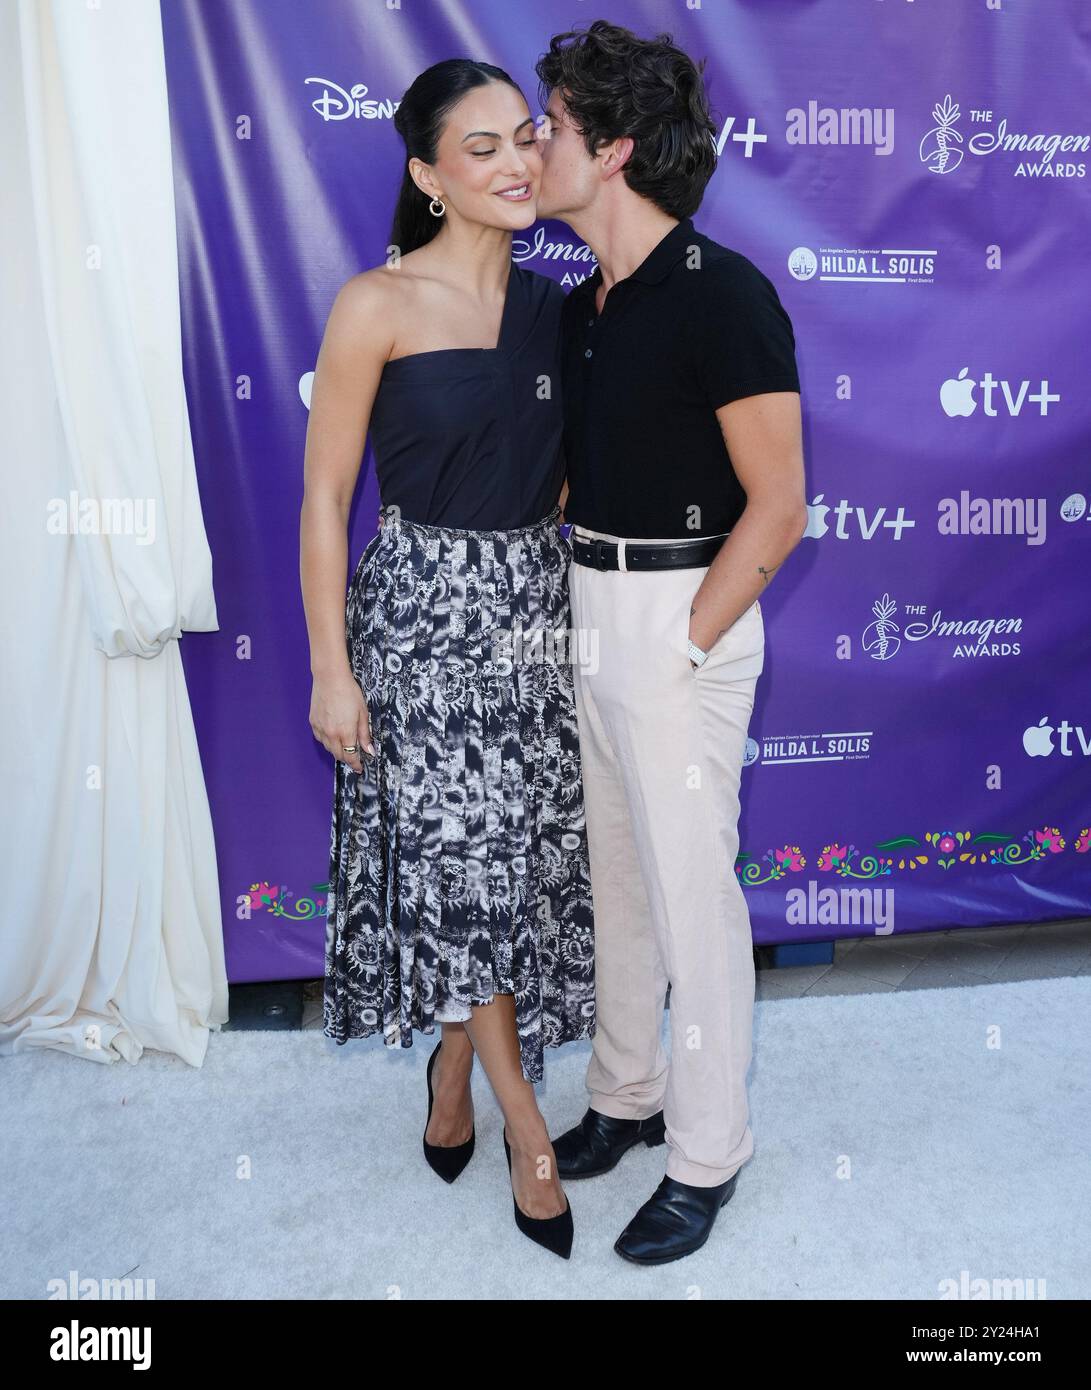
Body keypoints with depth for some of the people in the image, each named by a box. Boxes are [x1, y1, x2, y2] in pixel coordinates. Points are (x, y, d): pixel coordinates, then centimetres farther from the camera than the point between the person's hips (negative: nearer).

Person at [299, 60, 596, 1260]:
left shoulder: (551, 303, 7)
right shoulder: (377, 305, -9)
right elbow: (325, 496, -8)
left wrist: (565, 595, 8)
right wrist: (330, 668, -9)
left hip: (536, 608, 5)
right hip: (426, 616, -5)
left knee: (513, 863, 11)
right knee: (464, 866, 1)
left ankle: (454, 1068, 36)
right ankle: (526, 1128, 20)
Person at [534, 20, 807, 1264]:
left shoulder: (722, 294, -13)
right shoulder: (580, 307, 11)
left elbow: (778, 508, -15)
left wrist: (685, 644, -15)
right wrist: (575, 618, 7)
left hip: (680, 617, -8)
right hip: (586, 612, 8)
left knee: (692, 894, 3)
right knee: (614, 877, 17)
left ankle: (706, 1154, 22)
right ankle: (625, 1096, 37)